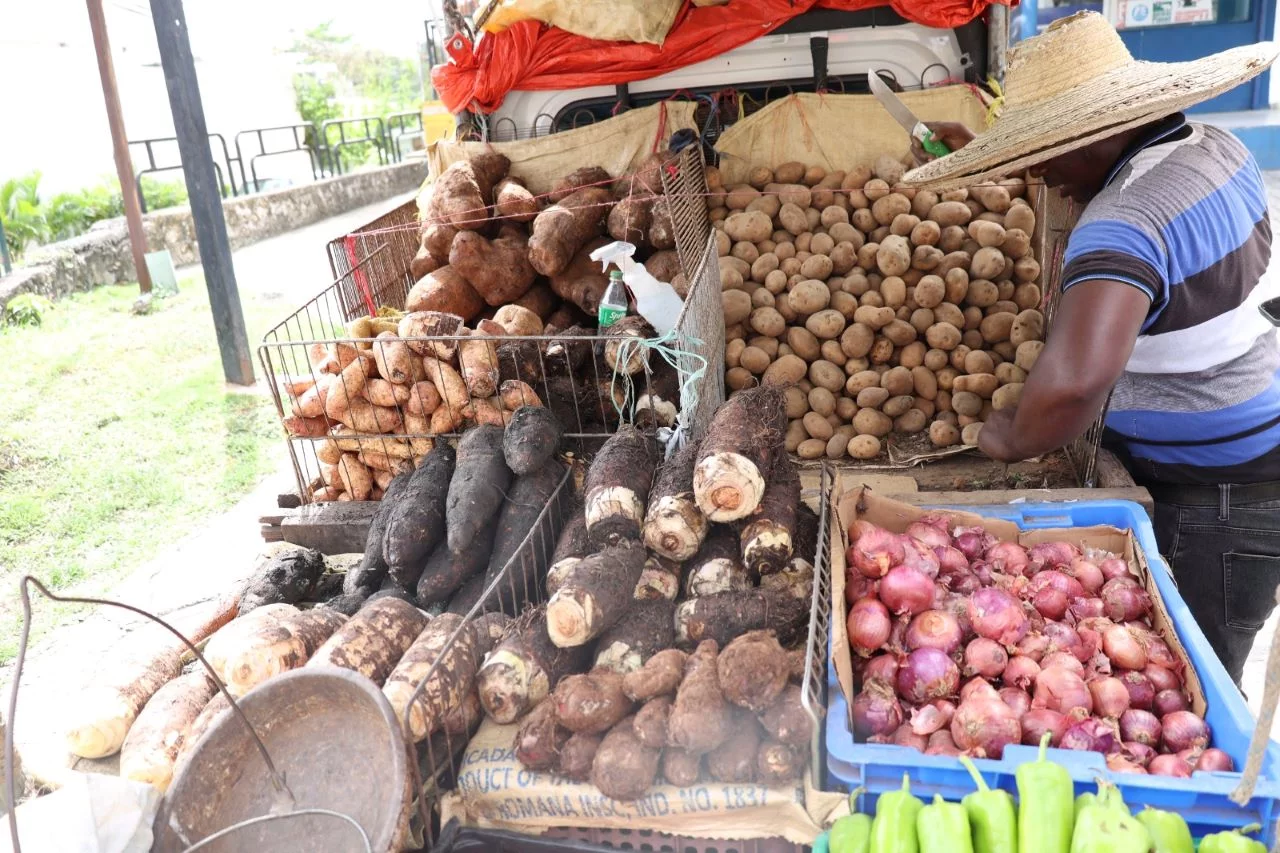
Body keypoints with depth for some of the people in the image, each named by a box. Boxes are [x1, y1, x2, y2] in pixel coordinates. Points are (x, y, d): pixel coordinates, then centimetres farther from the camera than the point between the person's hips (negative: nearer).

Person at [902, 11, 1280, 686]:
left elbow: (1073, 381, -47)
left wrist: (1012, 439, -26)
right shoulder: (1212, 146, -1)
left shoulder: (1125, 223, -31)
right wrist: (1003, 157, 18)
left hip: (1220, 502, -9)